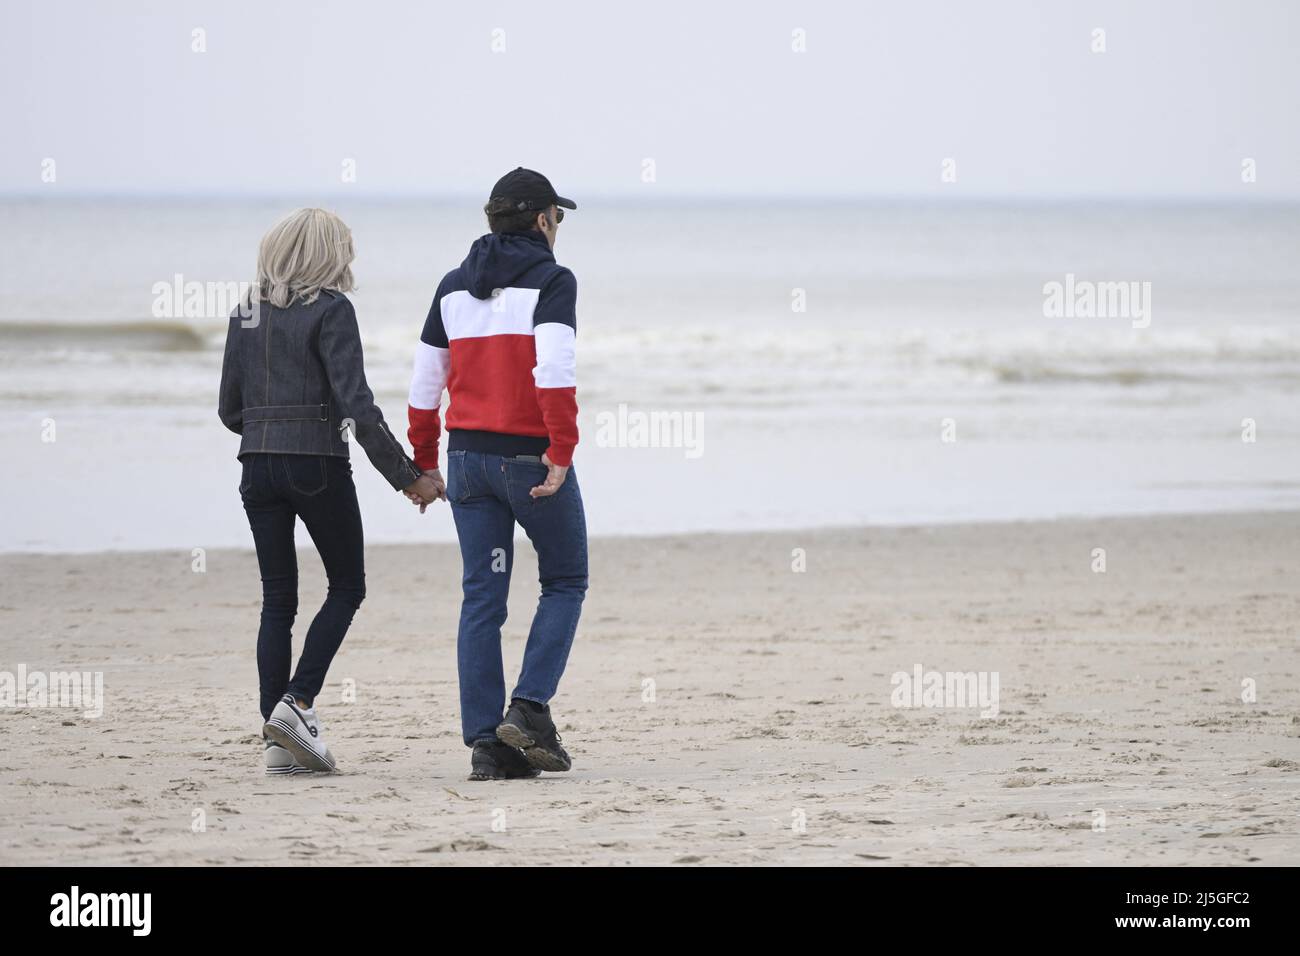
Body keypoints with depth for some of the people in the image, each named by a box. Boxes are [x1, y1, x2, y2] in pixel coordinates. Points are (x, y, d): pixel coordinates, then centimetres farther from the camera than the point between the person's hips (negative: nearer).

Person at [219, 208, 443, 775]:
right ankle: (297, 702, -7)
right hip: (317, 464, -5)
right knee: (347, 588, 10)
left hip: (258, 467, 5)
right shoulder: (330, 310, -8)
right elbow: (355, 404, -15)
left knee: (277, 599, 8)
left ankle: (278, 740, 3)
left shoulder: (247, 314, 9)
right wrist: (407, 476, -10)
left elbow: (230, 410, 11)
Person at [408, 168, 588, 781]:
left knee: (482, 598, 6)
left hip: (469, 457, 5)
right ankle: (529, 707, -5)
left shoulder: (454, 287, 11)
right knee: (565, 582, 11)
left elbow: (425, 384, 12)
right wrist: (562, 451, -20)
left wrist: (425, 464, 19)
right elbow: (553, 368, -22)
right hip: (532, 458, -5)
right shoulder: (551, 281, -7)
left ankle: (486, 743, 2)